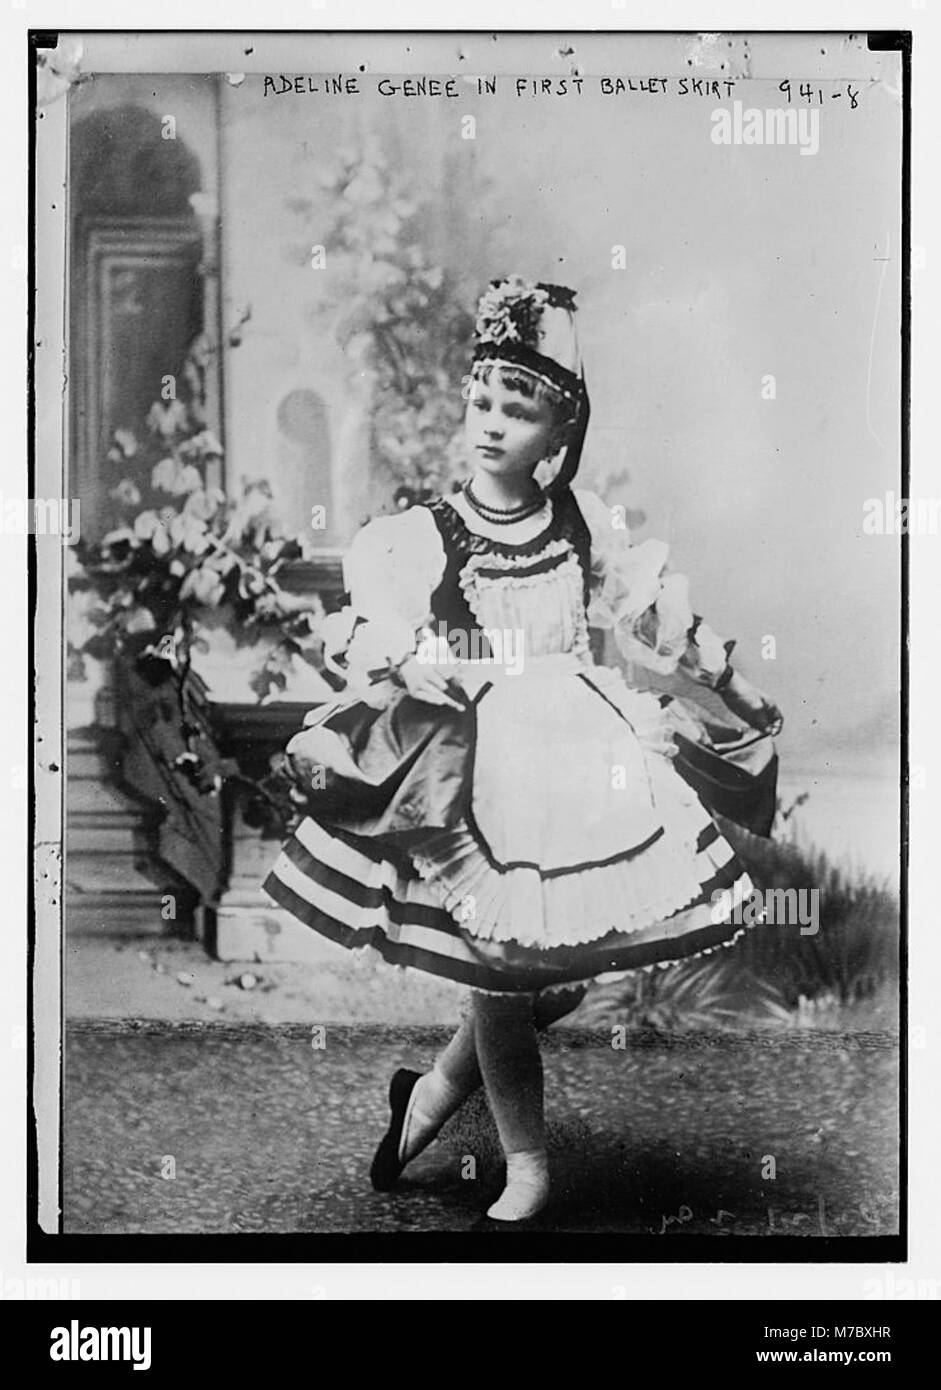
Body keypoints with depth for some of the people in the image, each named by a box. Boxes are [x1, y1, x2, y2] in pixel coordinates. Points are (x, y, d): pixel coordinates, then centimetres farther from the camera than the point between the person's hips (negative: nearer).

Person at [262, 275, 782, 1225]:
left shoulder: (583, 523, 4)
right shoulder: (415, 539, -7)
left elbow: (662, 615, 15)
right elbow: (369, 642, -15)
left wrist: (740, 696, 25)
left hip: (575, 753, 4)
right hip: (471, 765, -3)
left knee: (566, 970, 3)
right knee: (500, 966, -2)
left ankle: (437, 1089, 28)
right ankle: (526, 1163, 19)